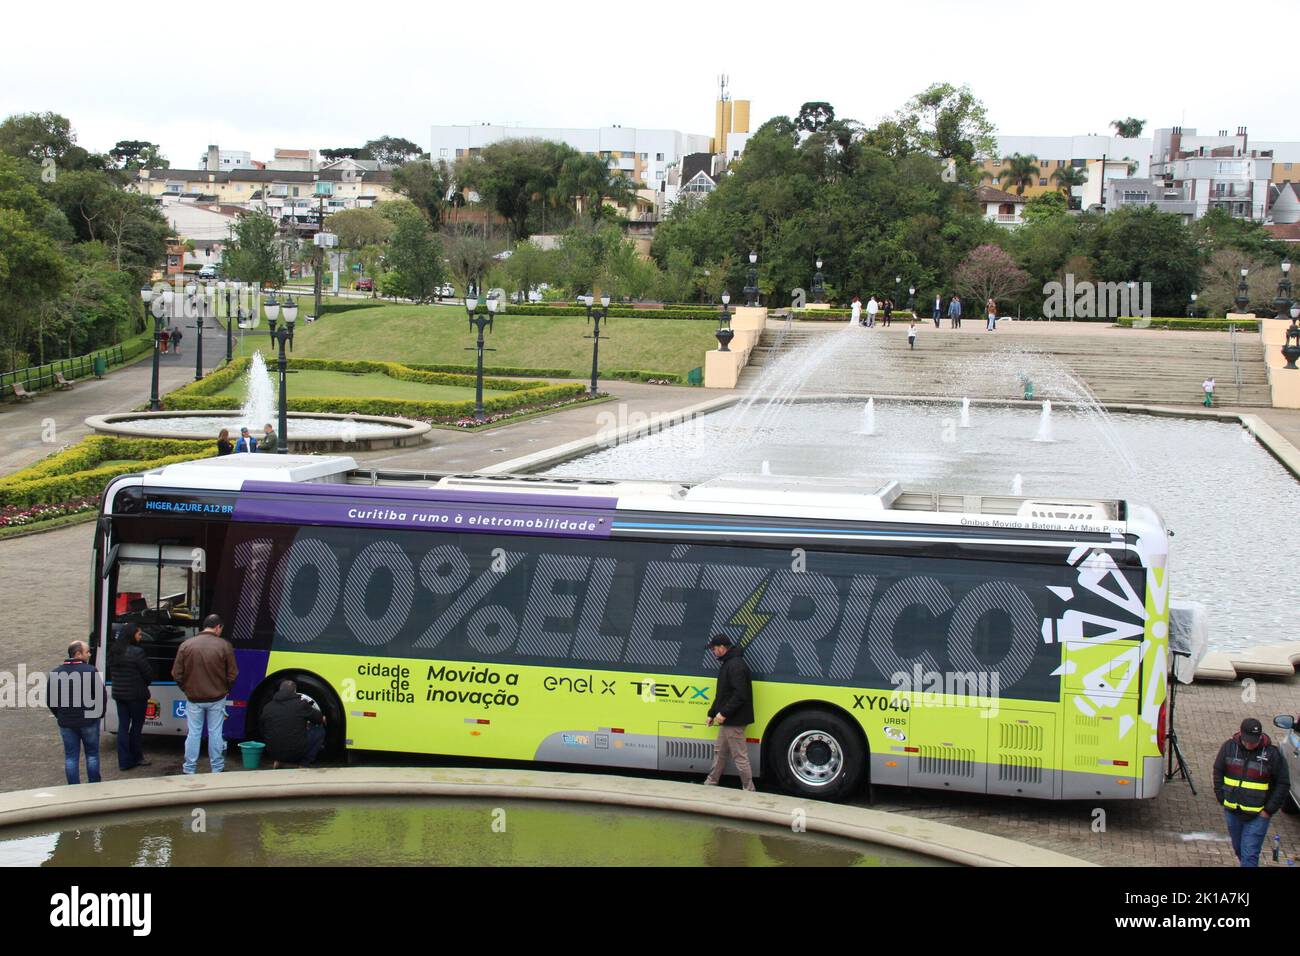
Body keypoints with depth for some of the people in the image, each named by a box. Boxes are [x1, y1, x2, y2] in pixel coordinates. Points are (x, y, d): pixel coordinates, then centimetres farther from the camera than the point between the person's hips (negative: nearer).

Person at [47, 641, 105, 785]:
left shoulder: (56, 673, 1)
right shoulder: (90, 670, -12)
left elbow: (49, 700, 5)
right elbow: (101, 695, -11)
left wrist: (60, 716, 16)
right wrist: (99, 713, 5)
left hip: (66, 723, 3)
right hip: (89, 720, -3)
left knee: (70, 757, 9)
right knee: (92, 754, 11)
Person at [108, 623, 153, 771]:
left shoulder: (113, 652, 5)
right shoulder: (137, 652, -18)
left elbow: (110, 672, 12)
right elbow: (148, 673, -13)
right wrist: (146, 683, 8)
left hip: (118, 694, 6)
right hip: (136, 695, -6)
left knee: (123, 725, 9)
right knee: (137, 725, 7)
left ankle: (124, 761, 10)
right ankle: (135, 757, 15)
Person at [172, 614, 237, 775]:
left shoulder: (186, 645, -6)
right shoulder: (224, 646, -9)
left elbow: (177, 674, -2)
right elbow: (232, 675, -5)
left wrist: (186, 689, 14)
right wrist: (224, 689, 13)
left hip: (193, 699, 1)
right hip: (217, 698, -1)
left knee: (194, 733, 9)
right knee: (215, 733, 9)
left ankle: (189, 769, 13)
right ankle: (217, 769, 15)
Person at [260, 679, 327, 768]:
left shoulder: (267, 707, 5)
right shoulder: (300, 704, -6)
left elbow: (263, 732, 17)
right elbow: (319, 719, 8)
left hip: (273, 753, 5)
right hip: (296, 753, -5)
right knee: (319, 731, 14)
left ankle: (277, 761, 14)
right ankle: (304, 763, 4)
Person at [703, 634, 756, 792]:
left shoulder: (736, 666, -18)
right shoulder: (728, 664, 16)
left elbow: (740, 695, -26)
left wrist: (724, 713, -25)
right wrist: (712, 713, 21)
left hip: (734, 722, -11)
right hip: (727, 720, 11)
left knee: (739, 756, -4)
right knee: (719, 751, 18)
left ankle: (749, 789, 3)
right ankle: (710, 784, 28)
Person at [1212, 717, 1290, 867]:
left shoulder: (1272, 754, -11)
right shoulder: (1229, 747, -2)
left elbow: (1283, 784, -3)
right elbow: (1218, 772, 10)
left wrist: (1269, 810, -8)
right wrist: (1222, 798, 2)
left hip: (1257, 815, -4)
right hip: (1232, 812, 4)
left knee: (1249, 855, -8)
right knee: (1238, 848, 19)